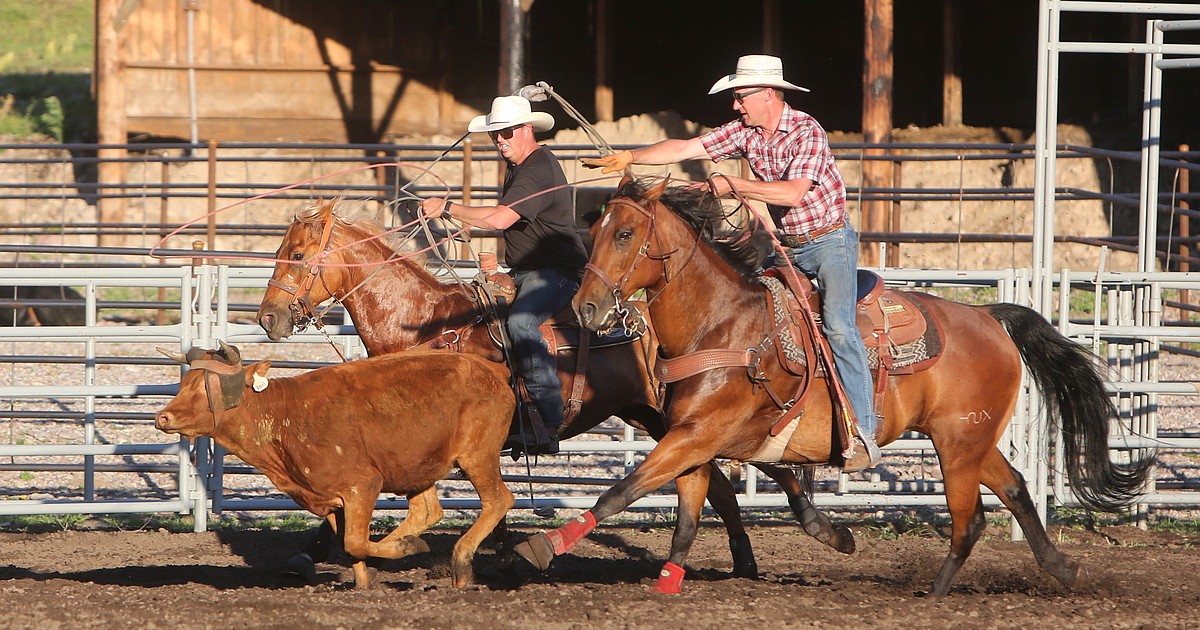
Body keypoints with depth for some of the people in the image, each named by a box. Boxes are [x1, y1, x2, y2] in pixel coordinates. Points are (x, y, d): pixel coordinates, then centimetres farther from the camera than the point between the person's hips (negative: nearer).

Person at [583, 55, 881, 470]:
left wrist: (732, 184, -29)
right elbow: (685, 149, 2)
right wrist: (629, 157, -6)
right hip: (784, 246, 8)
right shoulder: (745, 131, 1)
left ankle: (864, 435, -27)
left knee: (838, 325, -23)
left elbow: (794, 193, -31)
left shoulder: (807, 132, -19)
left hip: (829, 240, -8)